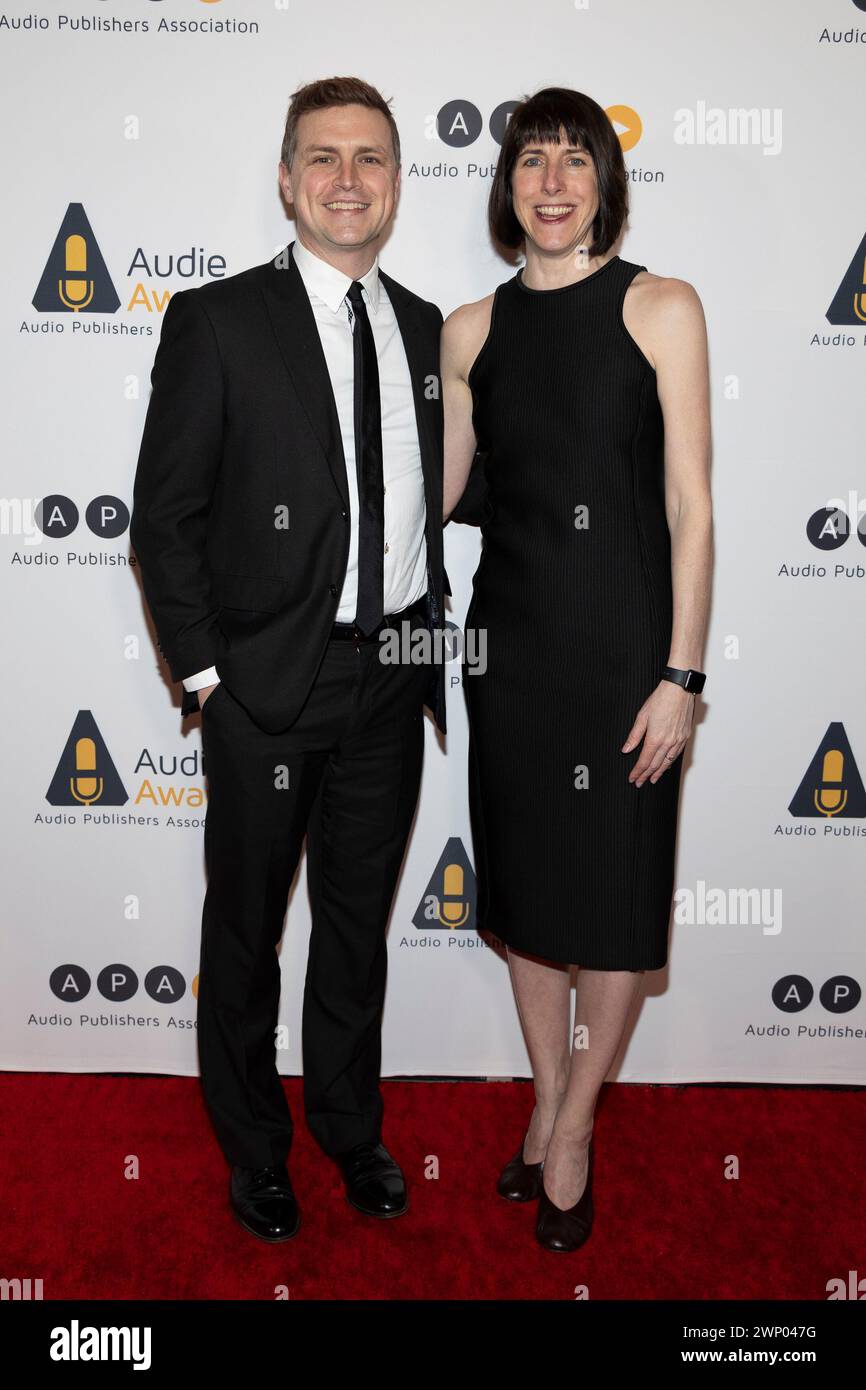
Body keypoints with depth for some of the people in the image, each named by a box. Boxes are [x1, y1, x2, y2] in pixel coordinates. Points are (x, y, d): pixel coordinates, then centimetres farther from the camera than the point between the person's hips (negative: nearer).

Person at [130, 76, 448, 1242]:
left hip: (393, 677, 4)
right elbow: (164, 517, -7)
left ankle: (350, 1125, 40)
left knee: (360, 922, 19)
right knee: (246, 929, 12)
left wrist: (430, 638, 8)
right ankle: (253, 1147, 36)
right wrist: (204, 671, -10)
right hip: (268, 680, -4)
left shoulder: (425, 327, 8)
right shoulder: (216, 321, -7)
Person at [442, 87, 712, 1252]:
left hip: (623, 640, -3)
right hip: (509, 640, 4)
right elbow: (431, 492, 12)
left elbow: (690, 507, -7)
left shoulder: (661, 307, -2)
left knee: (614, 895, 5)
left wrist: (681, 676, -12)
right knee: (523, 880, 12)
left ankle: (572, 1130, 26)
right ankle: (548, 1107, 32)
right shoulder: (473, 328, 7)